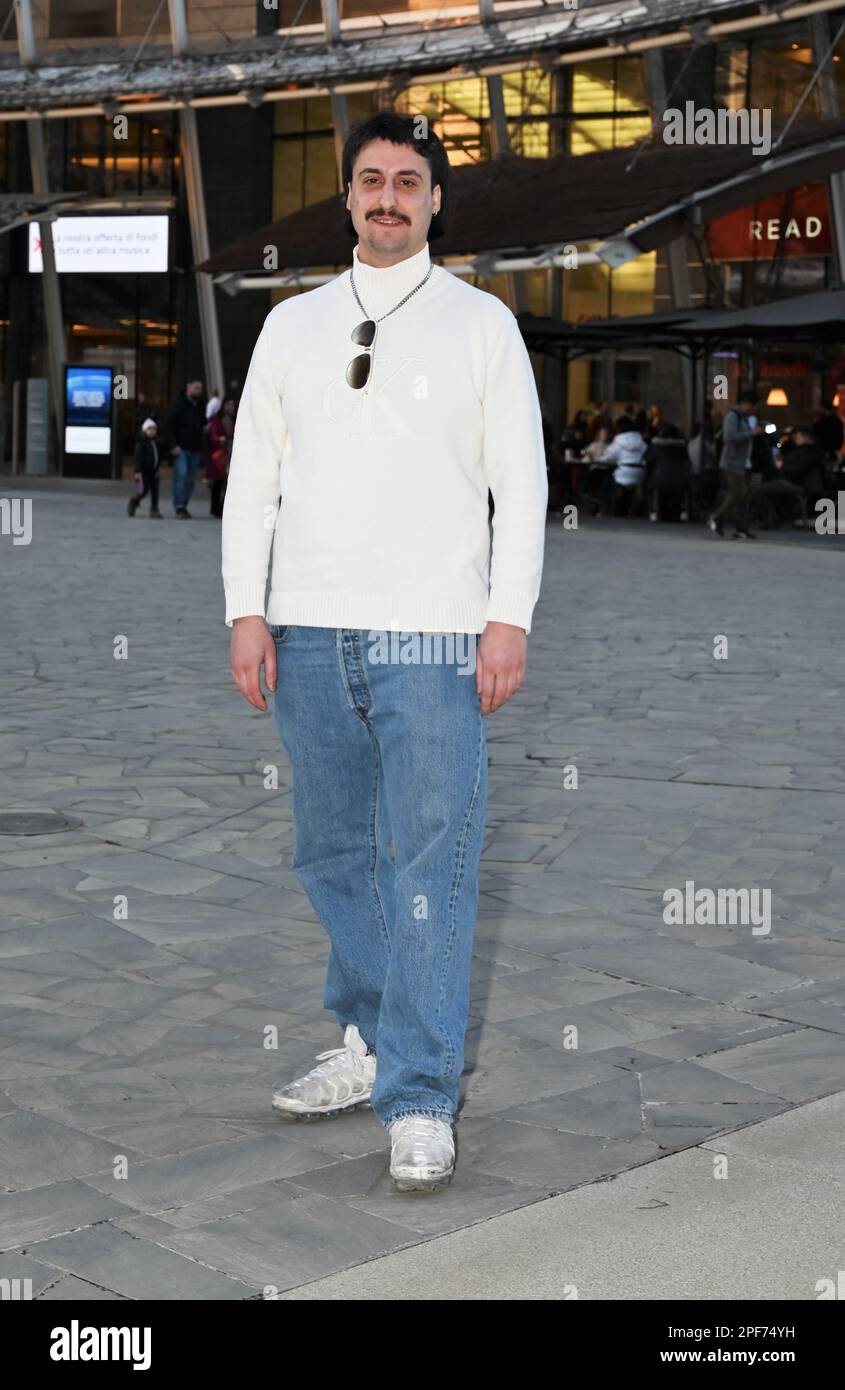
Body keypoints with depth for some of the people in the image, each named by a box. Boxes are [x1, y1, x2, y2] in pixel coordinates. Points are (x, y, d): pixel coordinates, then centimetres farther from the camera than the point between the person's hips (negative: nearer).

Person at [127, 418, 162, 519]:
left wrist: (157, 470, 21)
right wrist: (137, 472, -22)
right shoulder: (141, 444, -12)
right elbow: (138, 458, -16)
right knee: (144, 491, -8)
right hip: (144, 471, -7)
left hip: (153, 470, 7)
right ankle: (133, 502, 19)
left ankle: (154, 509, 9)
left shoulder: (155, 443, 11)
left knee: (155, 490, 2)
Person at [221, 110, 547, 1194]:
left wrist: (510, 620, -7)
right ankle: (371, 1044, 27)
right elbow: (251, 473, 12)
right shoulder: (292, 324, 14)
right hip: (309, 634, 4)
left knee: (432, 864, -7)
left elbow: (521, 482, 2)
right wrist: (246, 611, 3)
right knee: (333, 853, 11)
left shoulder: (481, 323, 6)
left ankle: (420, 1103, -2)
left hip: (433, 637, -4)